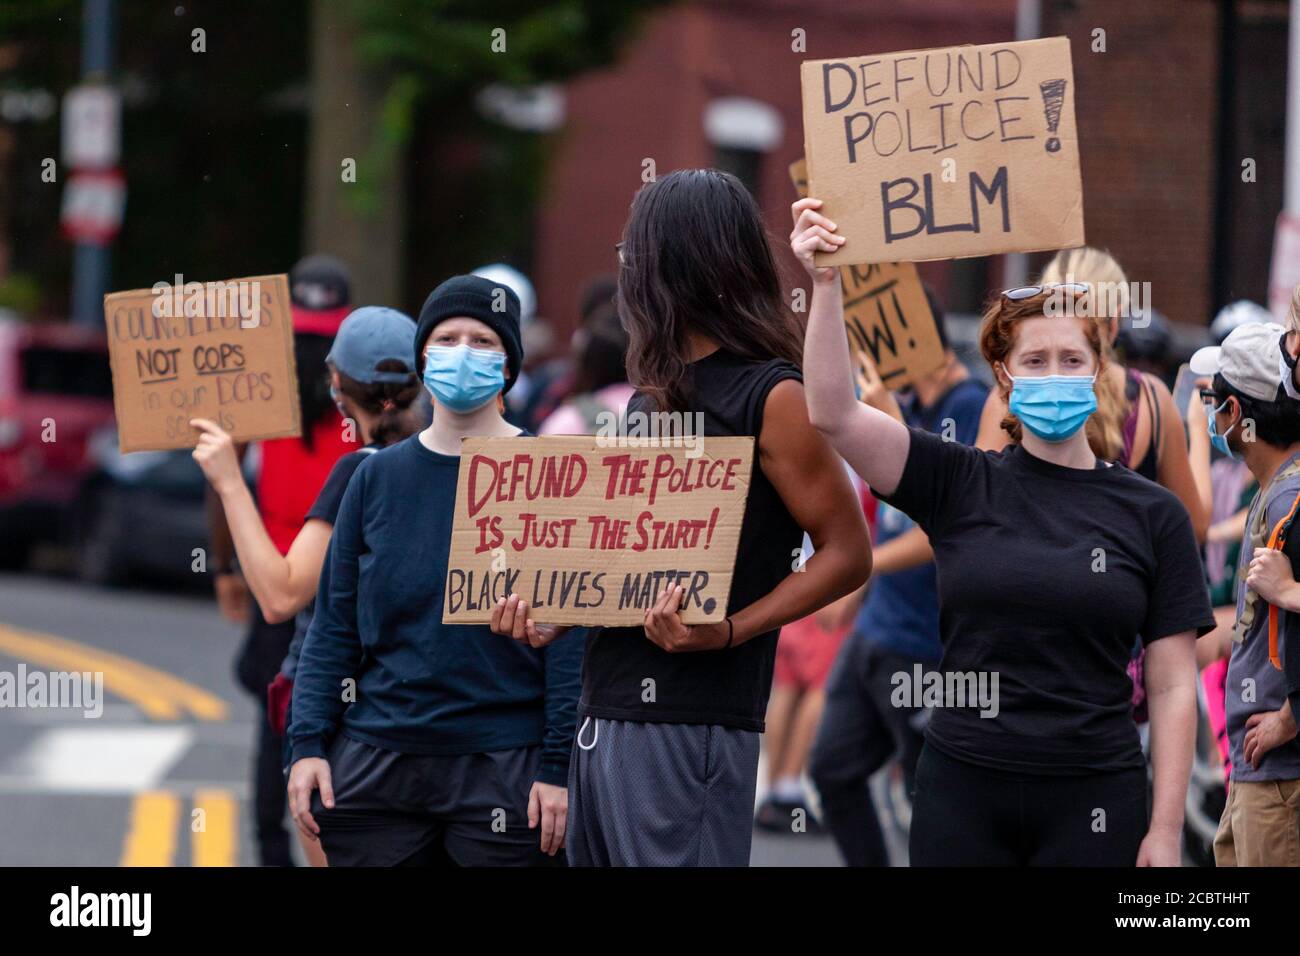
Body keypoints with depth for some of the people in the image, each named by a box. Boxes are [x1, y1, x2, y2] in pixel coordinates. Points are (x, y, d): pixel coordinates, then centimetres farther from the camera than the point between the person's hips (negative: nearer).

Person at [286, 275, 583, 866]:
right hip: (374, 767, 3)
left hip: (505, 767, -3)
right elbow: (334, 625, 10)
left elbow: (573, 636, -5)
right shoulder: (378, 478, 9)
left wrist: (560, 767, -11)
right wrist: (307, 744, 1)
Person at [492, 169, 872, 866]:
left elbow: (847, 554, -10)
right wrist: (552, 612, 7)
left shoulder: (770, 397, -8)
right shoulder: (653, 396, 17)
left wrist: (728, 632, -20)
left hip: (687, 723, -8)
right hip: (606, 712, 8)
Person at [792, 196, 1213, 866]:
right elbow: (832, 414, -8)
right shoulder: (960, 485, 4)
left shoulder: (1153, 514, 3)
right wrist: (825, 285, -18)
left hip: (1092, 804, 0)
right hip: (962, 789, 1)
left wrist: (1165, 833, -4)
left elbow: (1172, 686, 2)